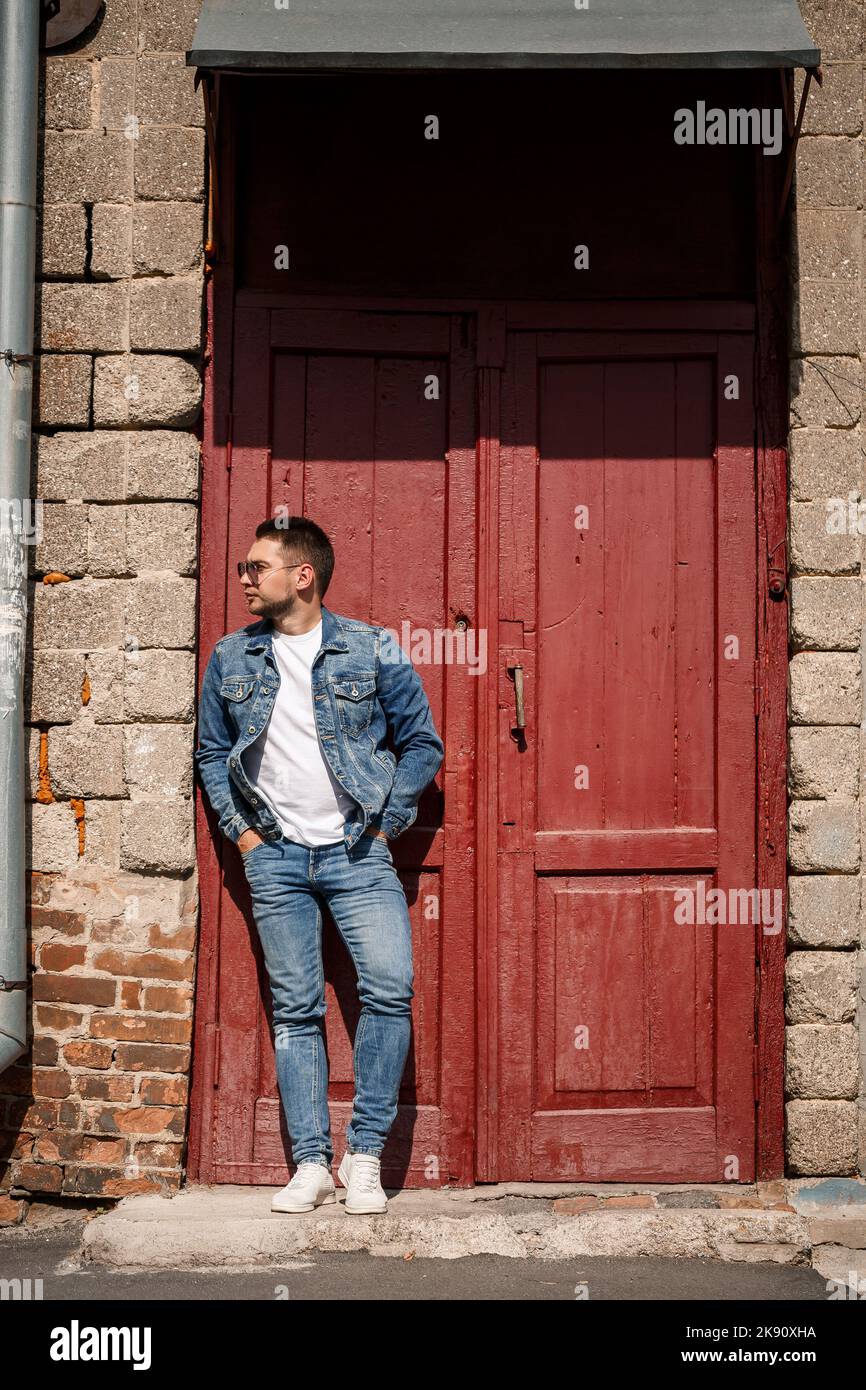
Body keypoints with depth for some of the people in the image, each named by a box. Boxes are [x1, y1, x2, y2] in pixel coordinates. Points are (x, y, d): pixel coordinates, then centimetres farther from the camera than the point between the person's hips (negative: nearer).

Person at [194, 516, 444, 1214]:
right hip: (276, 856, 2)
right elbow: (212, 753, 15)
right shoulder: (231, 658, 7)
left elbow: (423, 742, 5)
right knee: (295, 1010, 2)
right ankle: (312, 1163, 10)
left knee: (390, 989, -15)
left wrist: (386, 822, -2)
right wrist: (240, 830, 4)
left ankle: (365, 1155, -2)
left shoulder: (373, 650, -1)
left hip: (358, 853, -2)